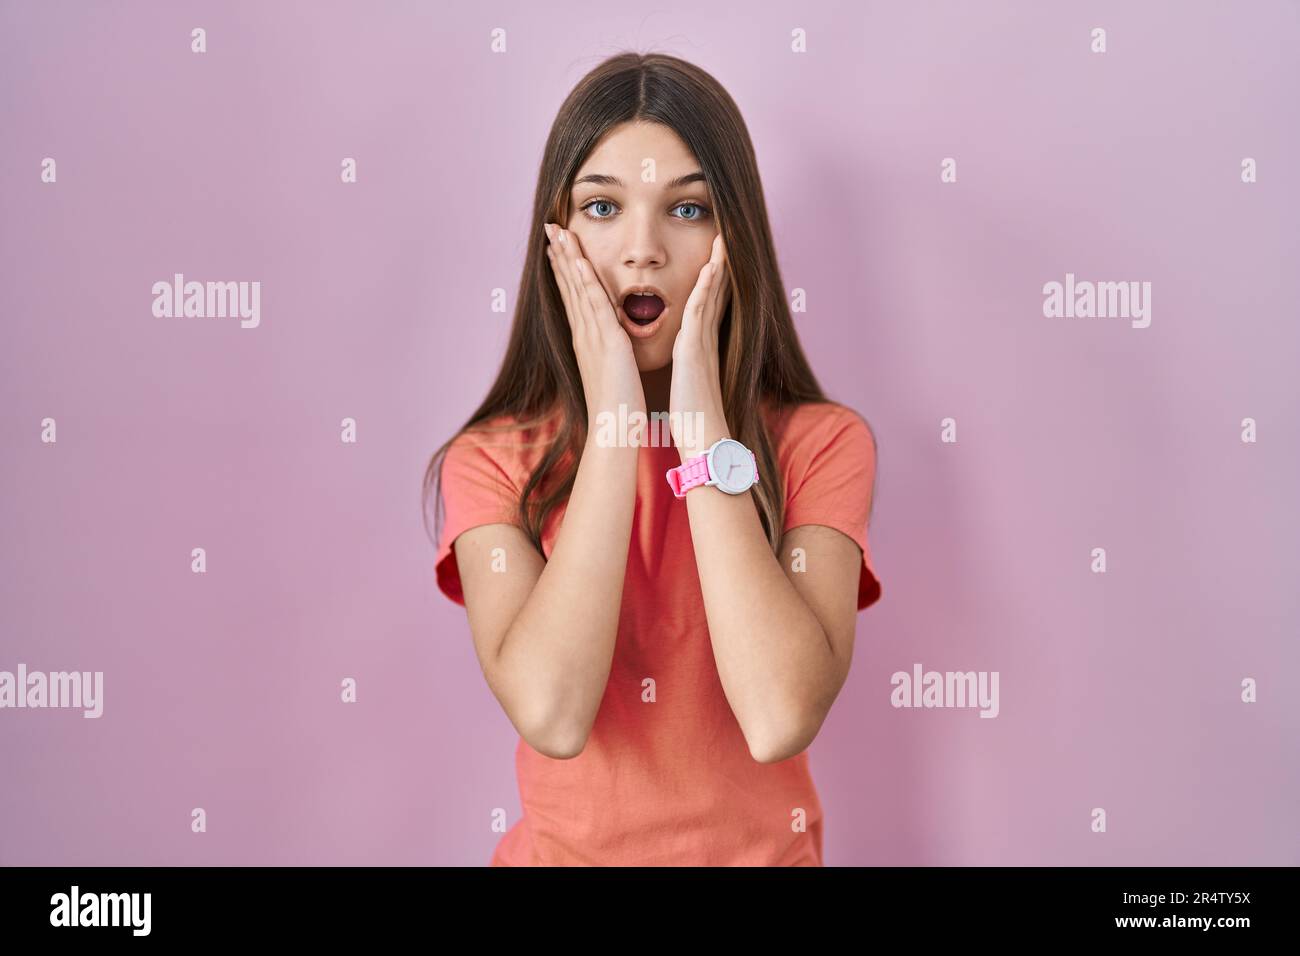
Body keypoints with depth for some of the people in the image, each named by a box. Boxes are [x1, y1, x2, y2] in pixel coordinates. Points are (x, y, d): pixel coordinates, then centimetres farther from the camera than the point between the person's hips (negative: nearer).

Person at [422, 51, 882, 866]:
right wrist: (611, 420, -18)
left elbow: (780, 720, -20)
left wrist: (703, 426, -18)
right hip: (564, 844, 0)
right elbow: (552, 715, -20)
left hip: (765, 844, 0)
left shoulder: (823, 442, -6)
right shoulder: (490, 461, -4)